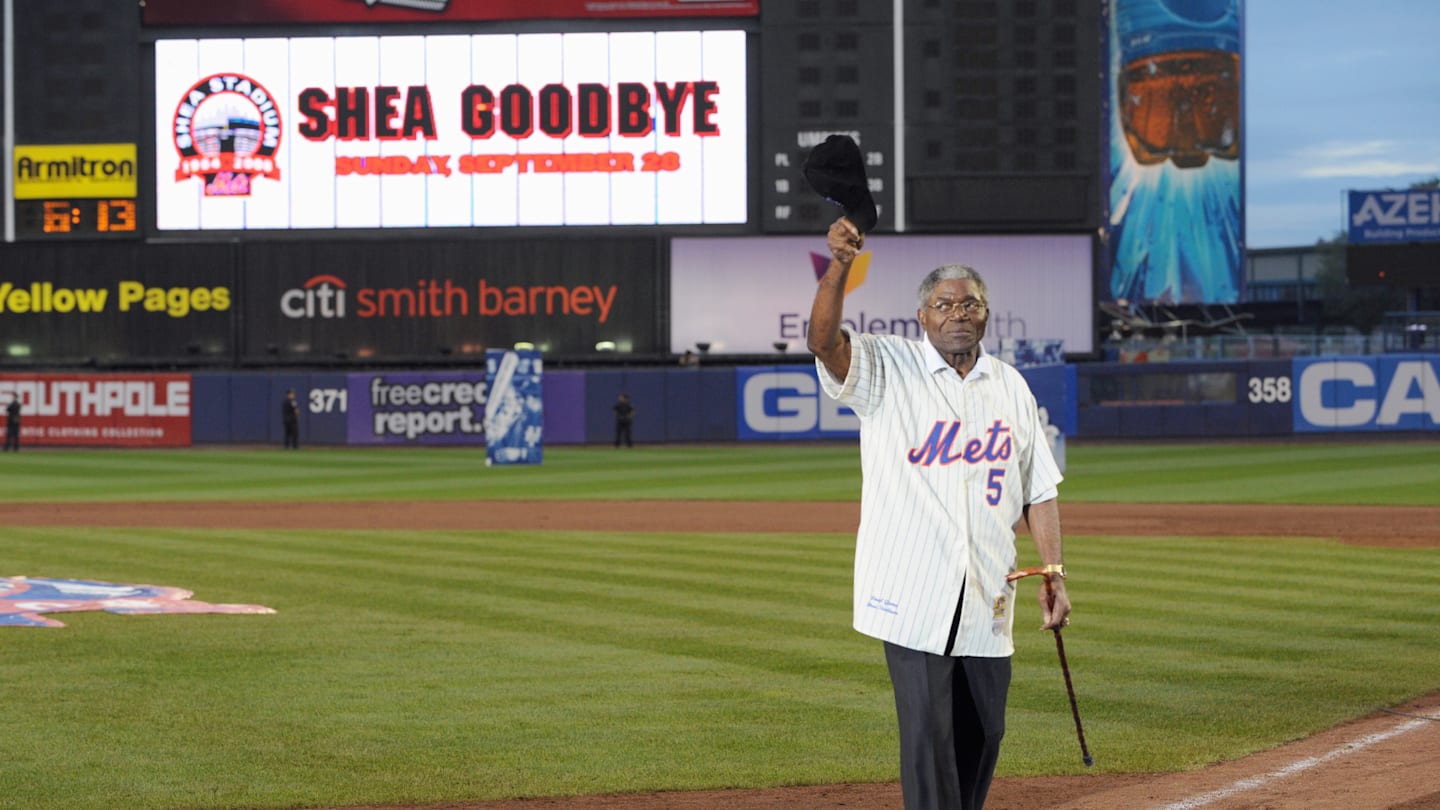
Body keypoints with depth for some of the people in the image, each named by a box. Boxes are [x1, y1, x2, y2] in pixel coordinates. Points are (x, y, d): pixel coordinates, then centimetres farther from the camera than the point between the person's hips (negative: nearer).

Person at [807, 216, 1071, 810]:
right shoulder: (885, 370, -1)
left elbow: (1038, 489, 13)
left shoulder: (1010, 387, 11)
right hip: (913, 592, -4)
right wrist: (839, 266, -36)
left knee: (982, 731, 10)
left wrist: (1053, 574, 4)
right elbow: (823, 340, -20)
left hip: (987, 598, 4)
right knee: (928, 730, -9)